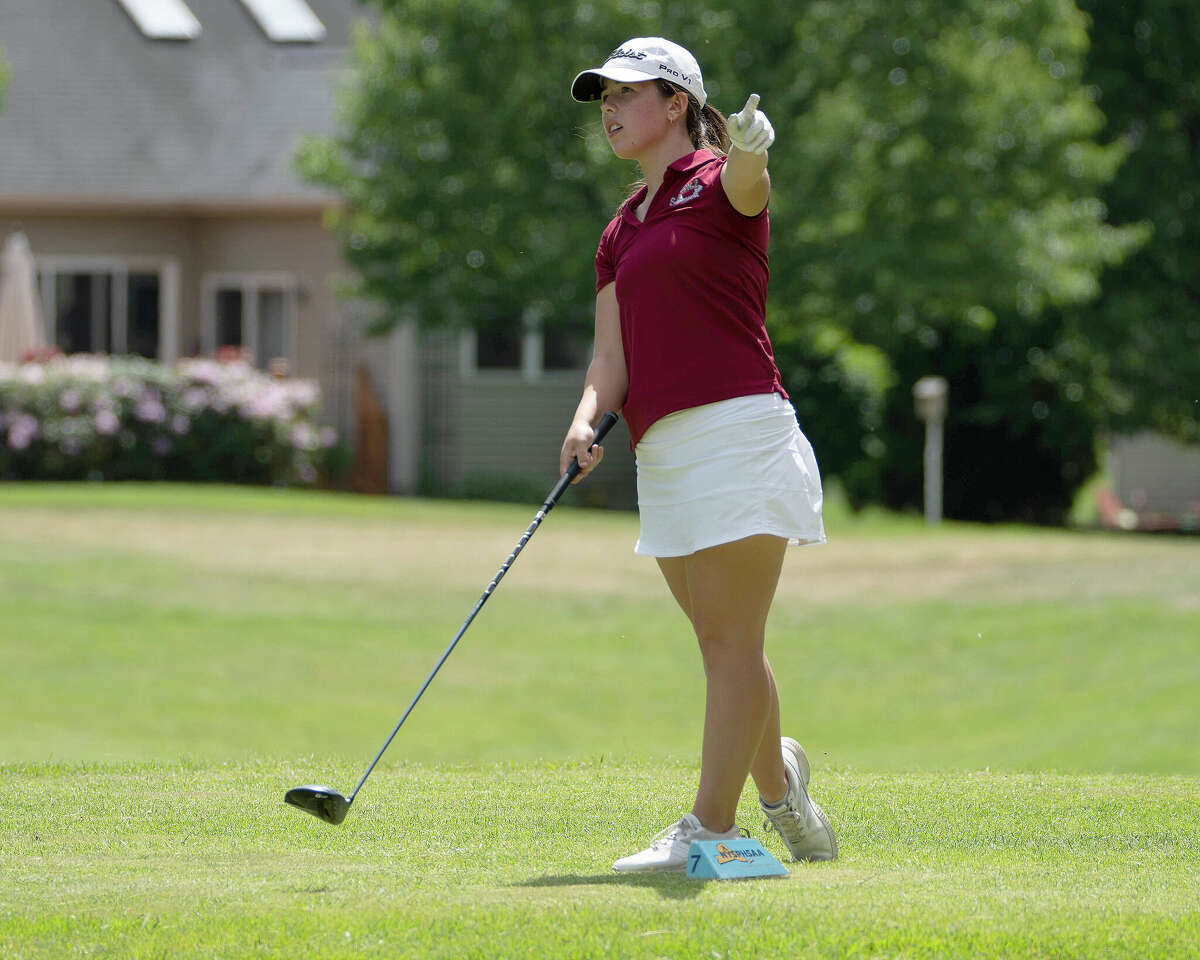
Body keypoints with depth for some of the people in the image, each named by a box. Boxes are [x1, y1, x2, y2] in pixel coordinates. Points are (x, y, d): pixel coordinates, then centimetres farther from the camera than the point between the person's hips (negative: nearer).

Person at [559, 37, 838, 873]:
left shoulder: (716, 184, -2)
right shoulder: (623, 231, 20)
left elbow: (747, 186, -28)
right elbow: (613, 350, 12)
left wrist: (751, 149, -52)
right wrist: (589, 418, -8)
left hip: (736, 429, -7)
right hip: (662, 450, 7)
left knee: (730, 640, -6)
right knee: (722, 642, 11)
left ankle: (710, 826, -7)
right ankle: (777, 779, 30)